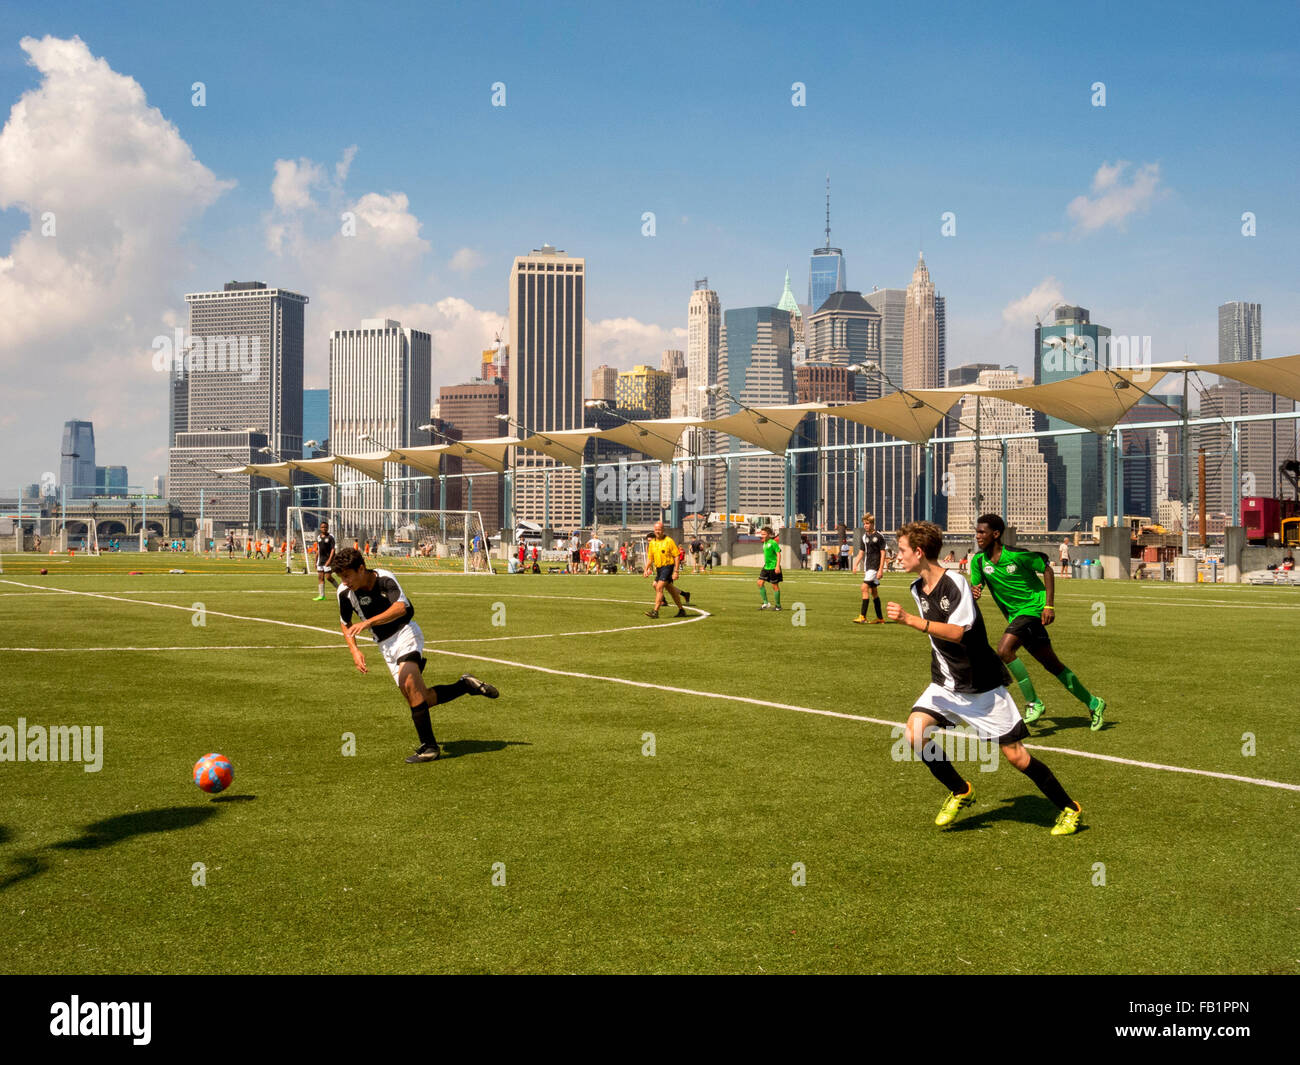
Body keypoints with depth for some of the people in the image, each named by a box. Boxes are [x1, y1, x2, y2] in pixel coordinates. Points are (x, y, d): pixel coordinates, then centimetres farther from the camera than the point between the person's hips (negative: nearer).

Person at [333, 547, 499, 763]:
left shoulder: (384, 579, -20)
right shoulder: (345, 593, -4)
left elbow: (401, 607, -36)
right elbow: (345, 624, 13)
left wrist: (368, 622, -45)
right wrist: (354, 650, -1)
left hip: (405, 634, -6)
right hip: (385, 646, 6)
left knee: (408, 682, -29)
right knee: (423, 699, 0)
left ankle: (429, 746, -24)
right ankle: (467, 685, 21)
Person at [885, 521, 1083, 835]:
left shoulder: (955, 583, -21)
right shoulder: (917, 588, 4)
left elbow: (956, 632, -31)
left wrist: (909, 619, -35)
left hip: (981, 686, -6)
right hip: (945, 683, 7)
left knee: (1014, 755, -1)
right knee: (916, 733, -16)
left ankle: (1068, 808, 21)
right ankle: (960, 791, 8)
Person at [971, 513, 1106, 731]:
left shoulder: (1016, 555, -14)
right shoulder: (979, 561, 0)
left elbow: (1047, 570, -3)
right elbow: (975, 588, 1)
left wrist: (1049, 606, -8)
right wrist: (974, 593, -25)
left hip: (1033, 607, -6)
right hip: (1015, 615, 6)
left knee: (1004, 650, -25)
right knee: (1052, 665, 11)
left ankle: (1033, 703, -14)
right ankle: (1092, 703, 26)